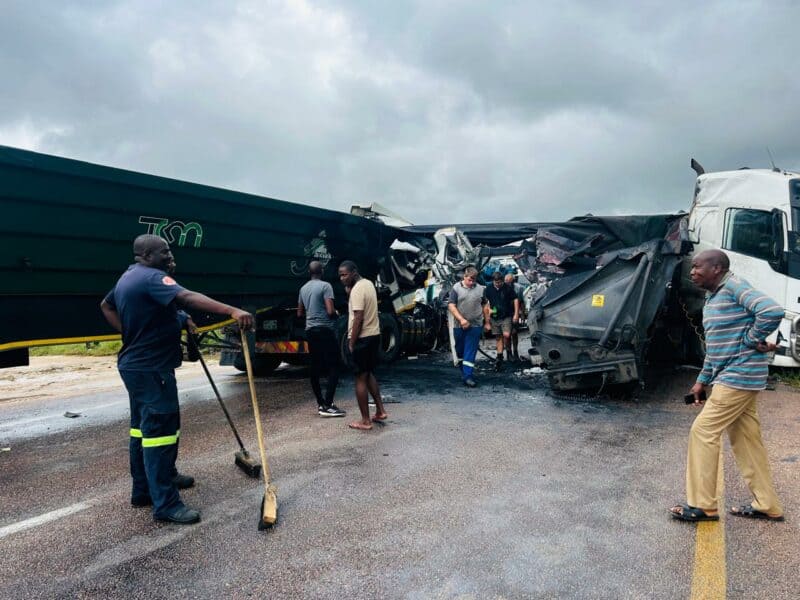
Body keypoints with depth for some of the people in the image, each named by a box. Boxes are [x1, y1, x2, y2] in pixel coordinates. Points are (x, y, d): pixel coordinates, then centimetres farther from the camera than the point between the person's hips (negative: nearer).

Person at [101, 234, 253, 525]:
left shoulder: (129, 277, 15)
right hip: (151, 368, -11)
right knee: (160, 429, -9)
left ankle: (143, 491, 29)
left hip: (135, 365, 11)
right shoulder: (151, 277, -18)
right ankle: (166, 504, -6)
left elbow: (106, 306, 30)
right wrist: (232, 311, -47)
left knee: (142, 426, 17)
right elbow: (188, 297, -35)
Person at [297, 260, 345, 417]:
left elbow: (300, 313, 19)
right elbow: (330, 311, -18)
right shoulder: (325, 286, -10)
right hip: (325, 330, -7)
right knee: (333, 367, -6)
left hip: (310, 330, 8)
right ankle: (327, 405, -12)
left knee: (315, 368, 10)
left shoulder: (303, 288, 12)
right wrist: (336, 314, 4)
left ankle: (320, 404, 16)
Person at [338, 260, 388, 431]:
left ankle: (365, 421, 4)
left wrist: (351, 343, -17)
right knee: (369, 374, 21)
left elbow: (358, 318, -22)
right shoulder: (368, 283, 11)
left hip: (362, 338, -10)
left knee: (361, 378, -1)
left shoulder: (357, 289, -18)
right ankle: (380, 411, 24)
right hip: (374, 335, 10)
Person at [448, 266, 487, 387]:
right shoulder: (456, 288, -1)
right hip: (459, 326, 0)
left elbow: (485, 306, 12)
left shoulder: (481, 289, 5)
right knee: (460, 350, 12)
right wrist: (461, 319, -16)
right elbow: (451, 306, -6)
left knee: (470, 352, -4)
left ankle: (468, 376, -5)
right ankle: (463, 371, 30)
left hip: (475, 326, 0)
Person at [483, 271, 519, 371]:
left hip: (507, 317, -3)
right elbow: (486, 303, 7)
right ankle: (499, 358, 15)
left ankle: (509, 351, 10)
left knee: (506, 335, -17)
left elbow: (515, 300, 2)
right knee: (498, 337, 7)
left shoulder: (508, 288, -5)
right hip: (494, 318, 3)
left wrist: (516, 314, -5)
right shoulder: (489, 289, 1)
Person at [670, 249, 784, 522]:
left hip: (739, 376, -10)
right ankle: (767, 506, 24)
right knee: (745, 439, 14)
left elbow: (772, 311, -29)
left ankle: (702, 505, 4)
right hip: (735, 377, 10)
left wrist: (752, 341, -15)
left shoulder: (735, 287, -14)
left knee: (703, 432, -7)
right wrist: (702, 380, 19)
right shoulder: (712, 297, 15)